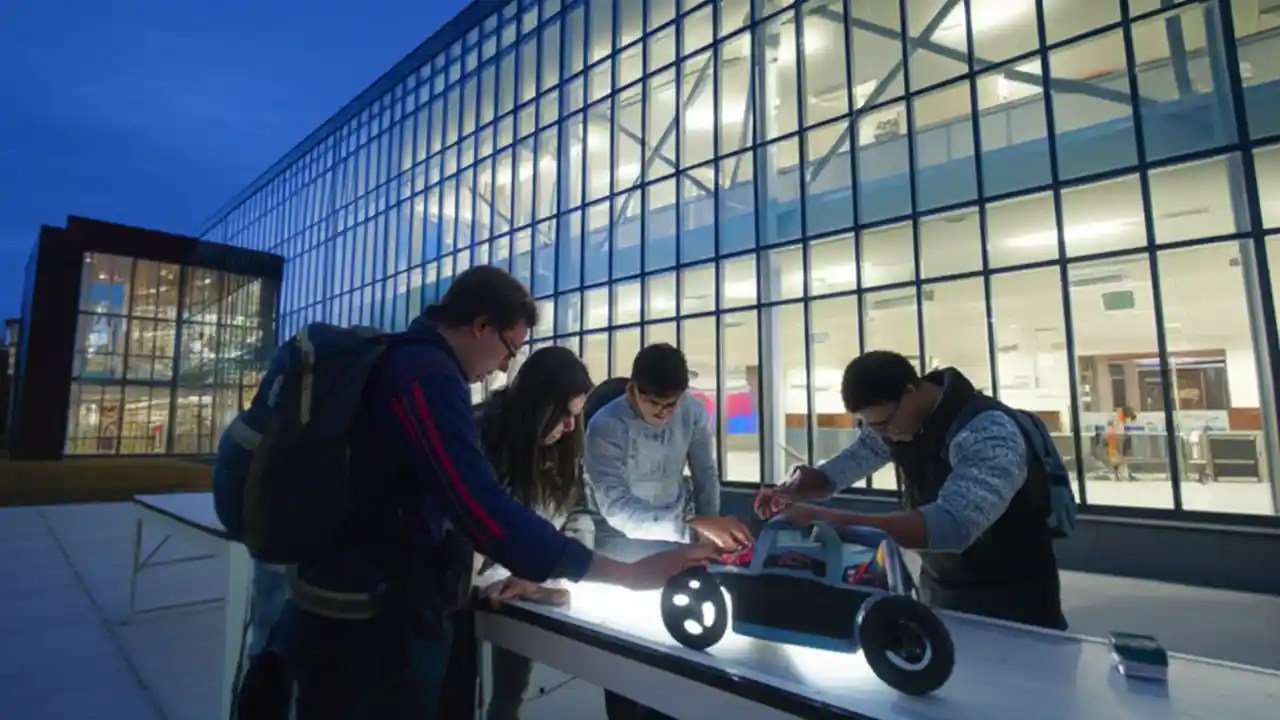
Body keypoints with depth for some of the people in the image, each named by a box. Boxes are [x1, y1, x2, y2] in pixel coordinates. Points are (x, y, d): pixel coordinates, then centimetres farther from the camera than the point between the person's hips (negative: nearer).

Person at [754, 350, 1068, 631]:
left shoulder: (988, 432, -30)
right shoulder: (891, 417, -8)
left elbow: (953, 525, -44)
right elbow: (836, 470, 0)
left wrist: (833, 521, -48)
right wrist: (791, 490, -22)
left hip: (1010, 598, -6)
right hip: (939, 590, 6)